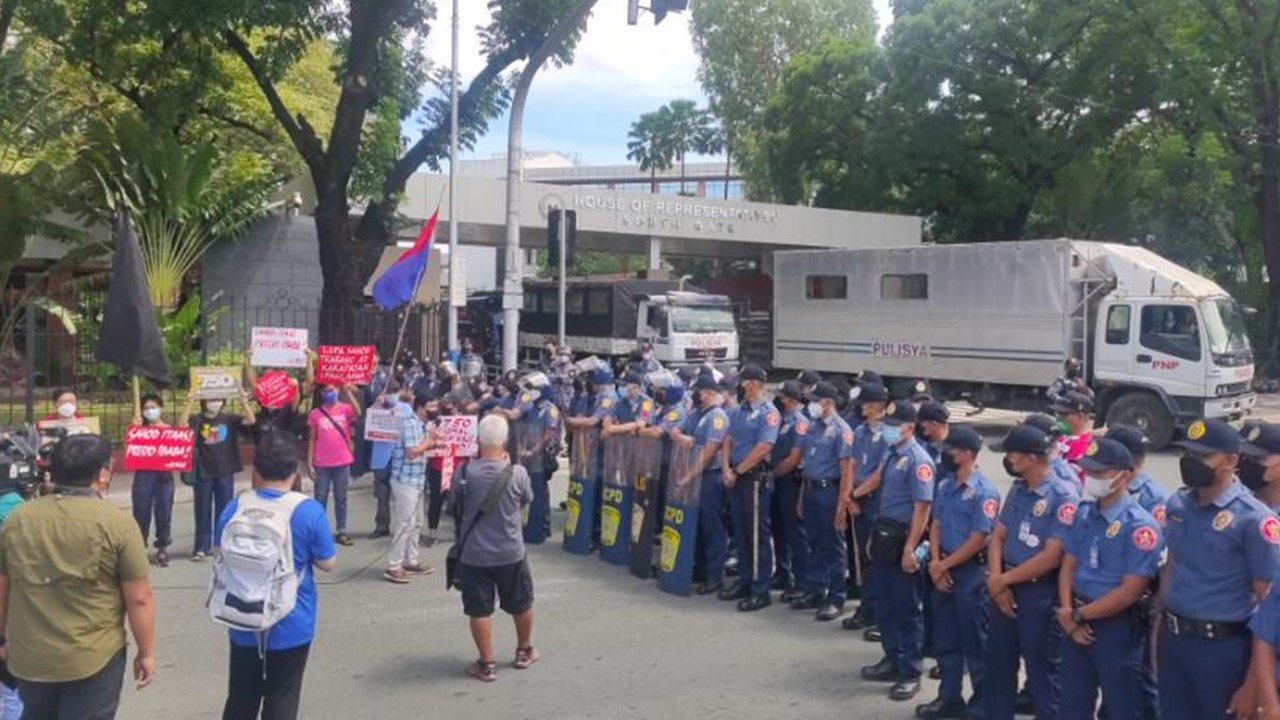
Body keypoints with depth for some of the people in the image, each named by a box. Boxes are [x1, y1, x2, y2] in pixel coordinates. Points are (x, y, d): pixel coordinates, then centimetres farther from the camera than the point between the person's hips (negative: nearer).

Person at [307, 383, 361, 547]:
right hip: (322, 464, 0)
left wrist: (349, 391, -28)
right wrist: (310, 463, 0)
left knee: (341, 498, 8)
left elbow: (357, 413, -25)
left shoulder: (345, 409, -1)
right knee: (320, 498, 5)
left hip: (342, 462, 0)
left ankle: (341, 532, 14)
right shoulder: (315, 413, 1)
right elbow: (312, 439, 4)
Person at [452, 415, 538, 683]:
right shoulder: (516, 473, -15)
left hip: (473, 553, 0)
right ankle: (524, 651, 38)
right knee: (521, 603, 21)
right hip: (510, 552, 1)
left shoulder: (466, 472, -13)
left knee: (479, 610, 10)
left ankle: (487, 664, 16)